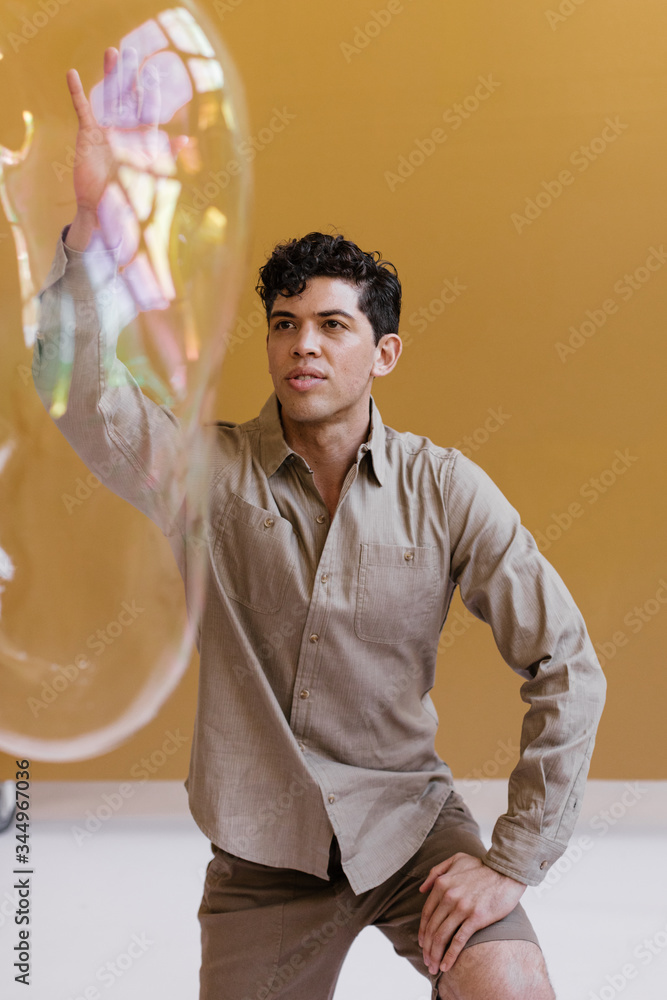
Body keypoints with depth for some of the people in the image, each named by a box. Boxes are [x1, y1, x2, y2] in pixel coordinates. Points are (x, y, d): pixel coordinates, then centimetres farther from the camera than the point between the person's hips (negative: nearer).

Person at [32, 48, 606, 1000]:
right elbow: (78, 385, -25)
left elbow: (567, 664, -9)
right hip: (263, 848, 1)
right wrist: (93, 216, -39)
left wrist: (514, 860, -12)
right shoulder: (208, 468, -8)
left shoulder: (445, 490, -10)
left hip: (408, 820, -1)